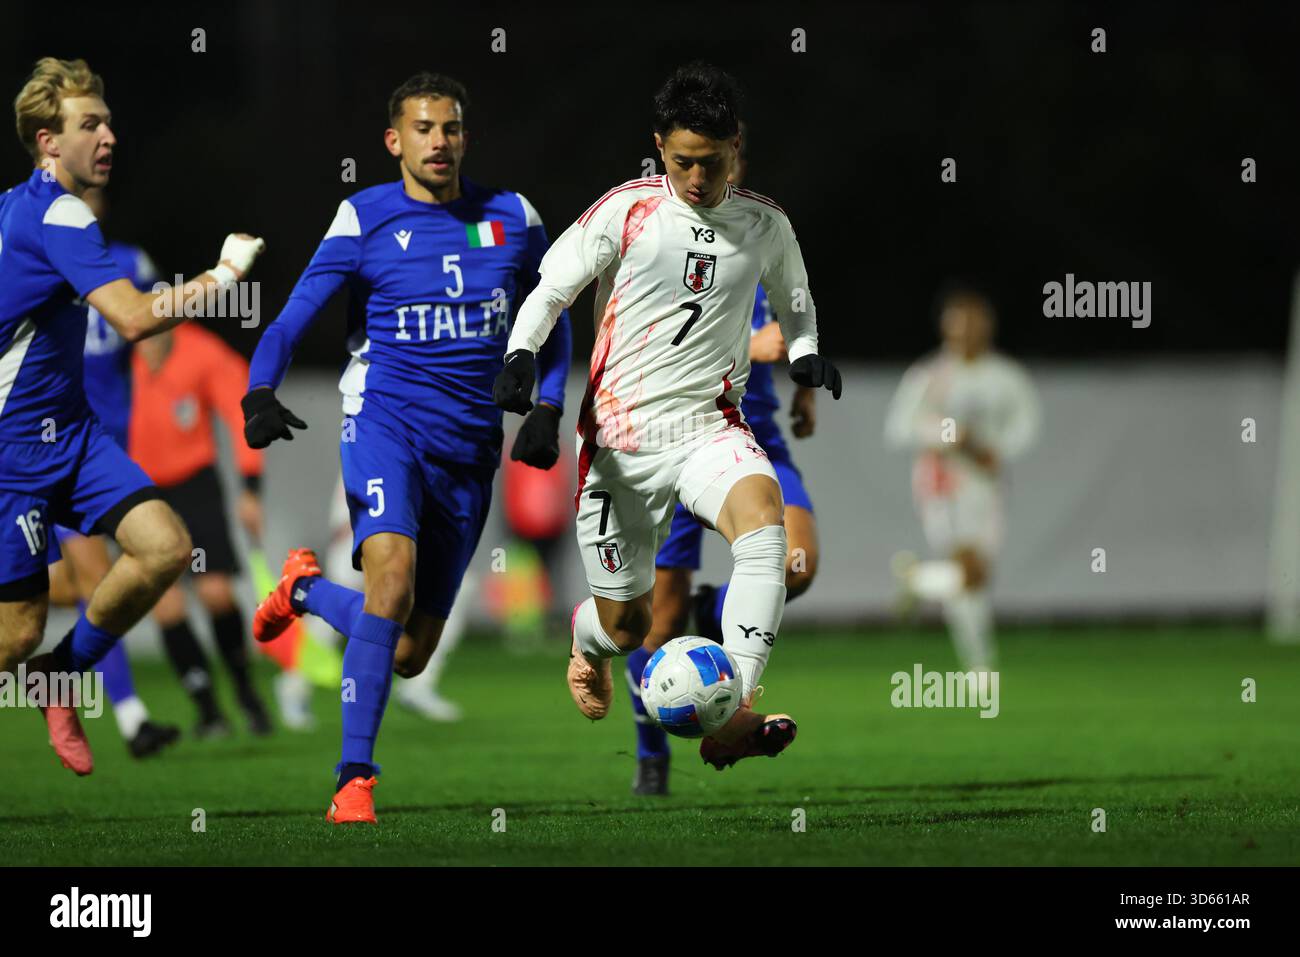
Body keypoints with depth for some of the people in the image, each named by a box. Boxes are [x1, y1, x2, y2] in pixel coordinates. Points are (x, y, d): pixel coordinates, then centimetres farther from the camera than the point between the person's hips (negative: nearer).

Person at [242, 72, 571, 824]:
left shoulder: (512, 221, 8)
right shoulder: (364, 222, -1)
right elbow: (292, 323, -4)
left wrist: (547, 412, 5)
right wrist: (261, 395, -23)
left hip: (469, 450, 4)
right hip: (386, 422, -4)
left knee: (409, 655, 3)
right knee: (393, 573, -31)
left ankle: (306, 589, 35)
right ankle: (355, 781, -25)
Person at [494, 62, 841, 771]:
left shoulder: (765, 225, 5)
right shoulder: (626, 211, -4)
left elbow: (794, 306, 24)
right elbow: (551, 289, 1)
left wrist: (806, 355, 3)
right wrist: (520, 355, -18)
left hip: (711, 427, 1)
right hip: (619, 435, -1)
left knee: (763, 519, -34)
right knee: (626, 626, 5)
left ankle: (731, 714, -41)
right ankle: (587, 638, 47)